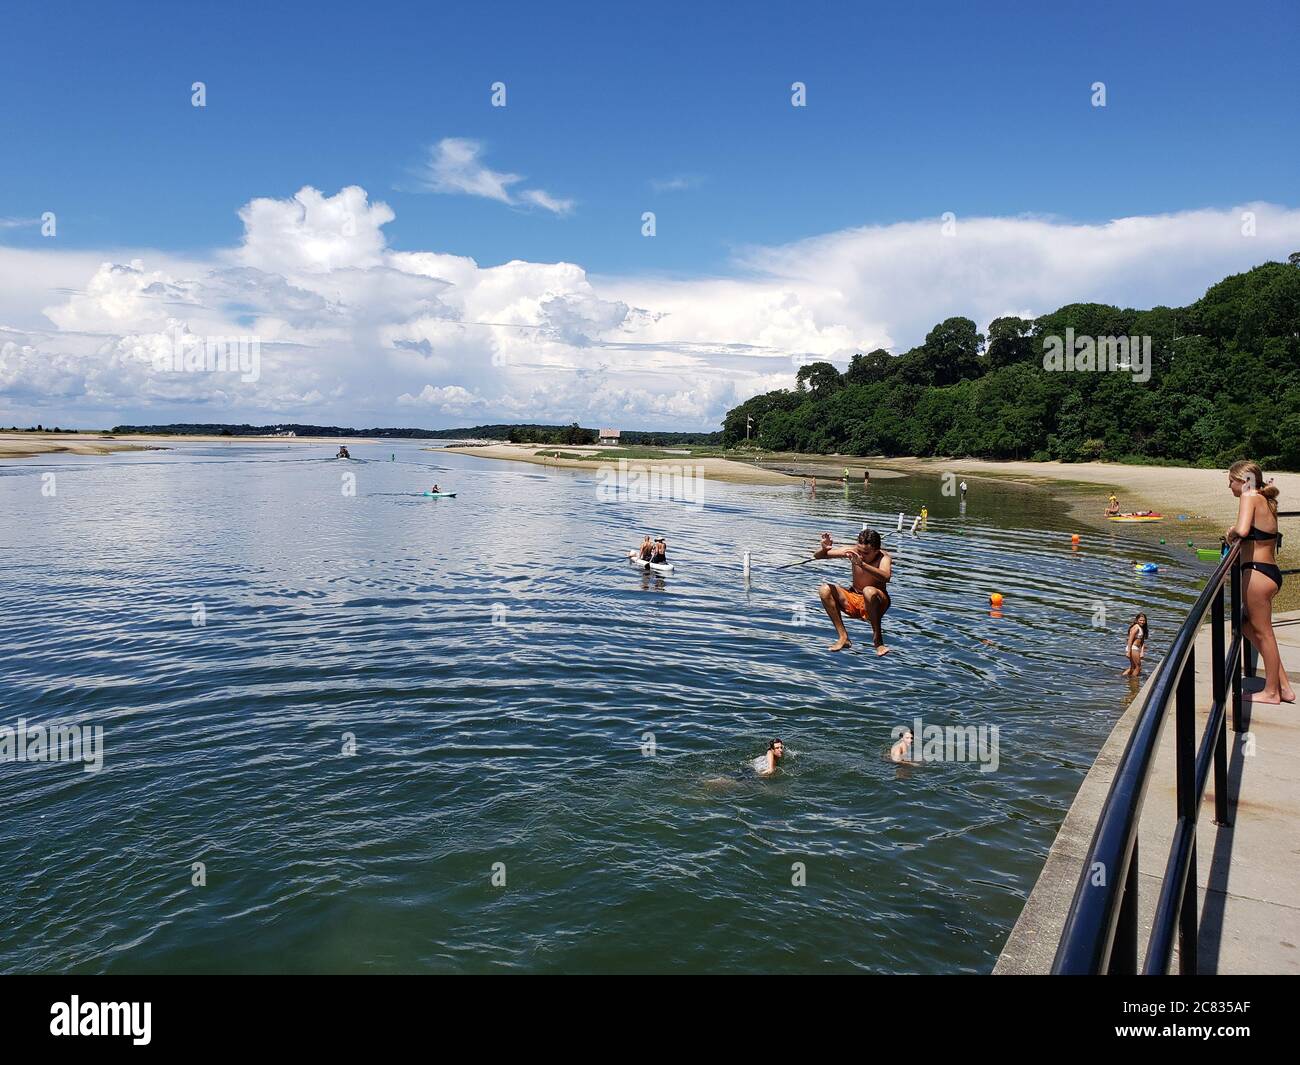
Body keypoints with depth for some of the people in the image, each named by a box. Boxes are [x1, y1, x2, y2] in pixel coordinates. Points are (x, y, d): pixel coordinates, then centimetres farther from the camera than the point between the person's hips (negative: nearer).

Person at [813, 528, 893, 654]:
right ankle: (843, 636, -14)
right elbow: (817, 556, -5)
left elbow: (886, 577, -42)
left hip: (874, 604, -4)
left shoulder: (883, 557, -17)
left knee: (869, 591, -38)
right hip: (854, 601, 4)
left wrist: (862, 564, -53)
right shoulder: (853, 551, -8)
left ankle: (877, 638, -19)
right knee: (824, 590, -17)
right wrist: (824, 549, -30)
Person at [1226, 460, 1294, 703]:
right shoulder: (1265, 501, 15)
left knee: (1262, 631, 2)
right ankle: (1283, 686, 22)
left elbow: (1242, 529, -27)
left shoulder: (1250, 497, -12)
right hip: (1270, 572, 9)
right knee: (1250, 626, 19)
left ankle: (1271, 692, 14)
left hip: (1257, 573, -9)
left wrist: (1231, 533, -8)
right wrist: (1236, 534, 7)